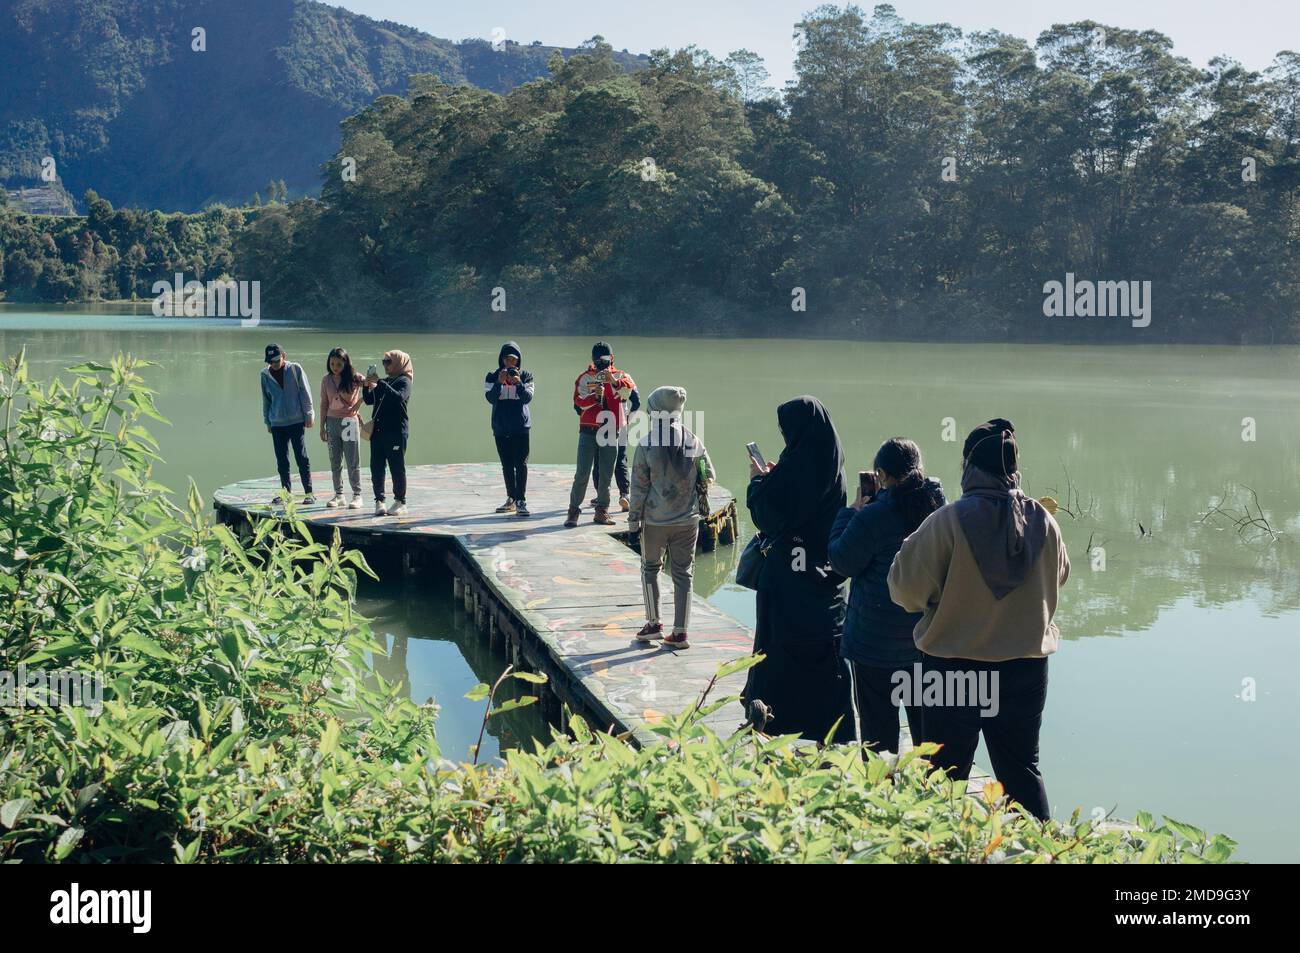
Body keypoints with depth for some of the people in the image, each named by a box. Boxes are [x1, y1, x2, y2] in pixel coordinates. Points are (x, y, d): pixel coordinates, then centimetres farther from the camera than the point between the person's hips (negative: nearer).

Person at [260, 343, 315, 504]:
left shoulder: (295, 369, -3)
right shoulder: (265, 375, 5)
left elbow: (305, 393, 0)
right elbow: (266, 400, 13)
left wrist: (308, 415, -2)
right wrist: (267, 421, 14)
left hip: (296, 421, -3)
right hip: (277, 423, 3)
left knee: (301, 458, -5)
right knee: (281, 460, 7)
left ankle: (309, 492, -1)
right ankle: (286, 492, 16)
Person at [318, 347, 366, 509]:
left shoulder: (354, 378, -4)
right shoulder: (326, 380, 5)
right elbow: (324, 404, 9)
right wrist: (322, 427, 9)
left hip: (350, 421, -4)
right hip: (332, 422, 4)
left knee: (353, 462, -1)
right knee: (335, 462, 8)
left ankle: (357, 495, 6)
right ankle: (338, 495, 16)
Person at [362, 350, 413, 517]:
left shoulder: (404, 381, -3)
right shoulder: (385, 382, 19)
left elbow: (399, 397, -22)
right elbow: (369, 400, 18)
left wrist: (379, 383, -23)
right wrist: (367, 386, 1)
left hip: (396, 431, -7)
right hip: (378, 430, 7)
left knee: (397, 467, -2)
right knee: (376, 467, 4)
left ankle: (400, 502, 5)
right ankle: (379, 500, 10)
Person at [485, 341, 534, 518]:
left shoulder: (526, 376, 2)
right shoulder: (492, 377, 4)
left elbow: (528, 398, -9)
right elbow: (490, 398, -9)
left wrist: (518, 383, -25)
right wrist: (499, 382, -24)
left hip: (520, 427, -2)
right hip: (500, 428, 2)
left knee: (521, 464, -10)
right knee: (507, 465, 10)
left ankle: (521, 501, -12)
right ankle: (511, 499, 19)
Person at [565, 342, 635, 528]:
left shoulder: (620, 376, 5)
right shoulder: (585, 377, 3)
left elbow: (630, 387, -19)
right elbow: (579, 401, -10)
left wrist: (613, 381, -38)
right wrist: (595, 396, -29)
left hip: (611, 431, 2)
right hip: (589, 430, -1)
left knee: (606, 475, 7)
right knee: (582, 474, -4)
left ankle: (602, 511, 17)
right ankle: (573, 510, 2)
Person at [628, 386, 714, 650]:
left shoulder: (646, 445, -11)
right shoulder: (694, 442, -3)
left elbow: (639, 486, -8)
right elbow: (708, 478, 4)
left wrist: (633, 518, 0)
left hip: (655, 520, -2)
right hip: (687, 520, 2)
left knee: (650, 568, 17)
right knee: (683, 573, 8)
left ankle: (653, 624, 17)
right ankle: (680, 632, 8)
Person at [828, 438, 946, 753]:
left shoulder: (872, 517, -20)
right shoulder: (939, 505, -2)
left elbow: (842, 561, -8)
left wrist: (854, 509, -2)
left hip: (878, 641, -5)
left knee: (878, 718, 5)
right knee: (925, 714, 17)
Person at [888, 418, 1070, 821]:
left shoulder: (949, 521, -17)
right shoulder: (1042, 521, -3)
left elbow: (906, 586, -13)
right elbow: (1058, 577, 13)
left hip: (954, 667, -4)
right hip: (1027, 665, 4)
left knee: (945, 774, 9)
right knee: (1022, 771, 17)